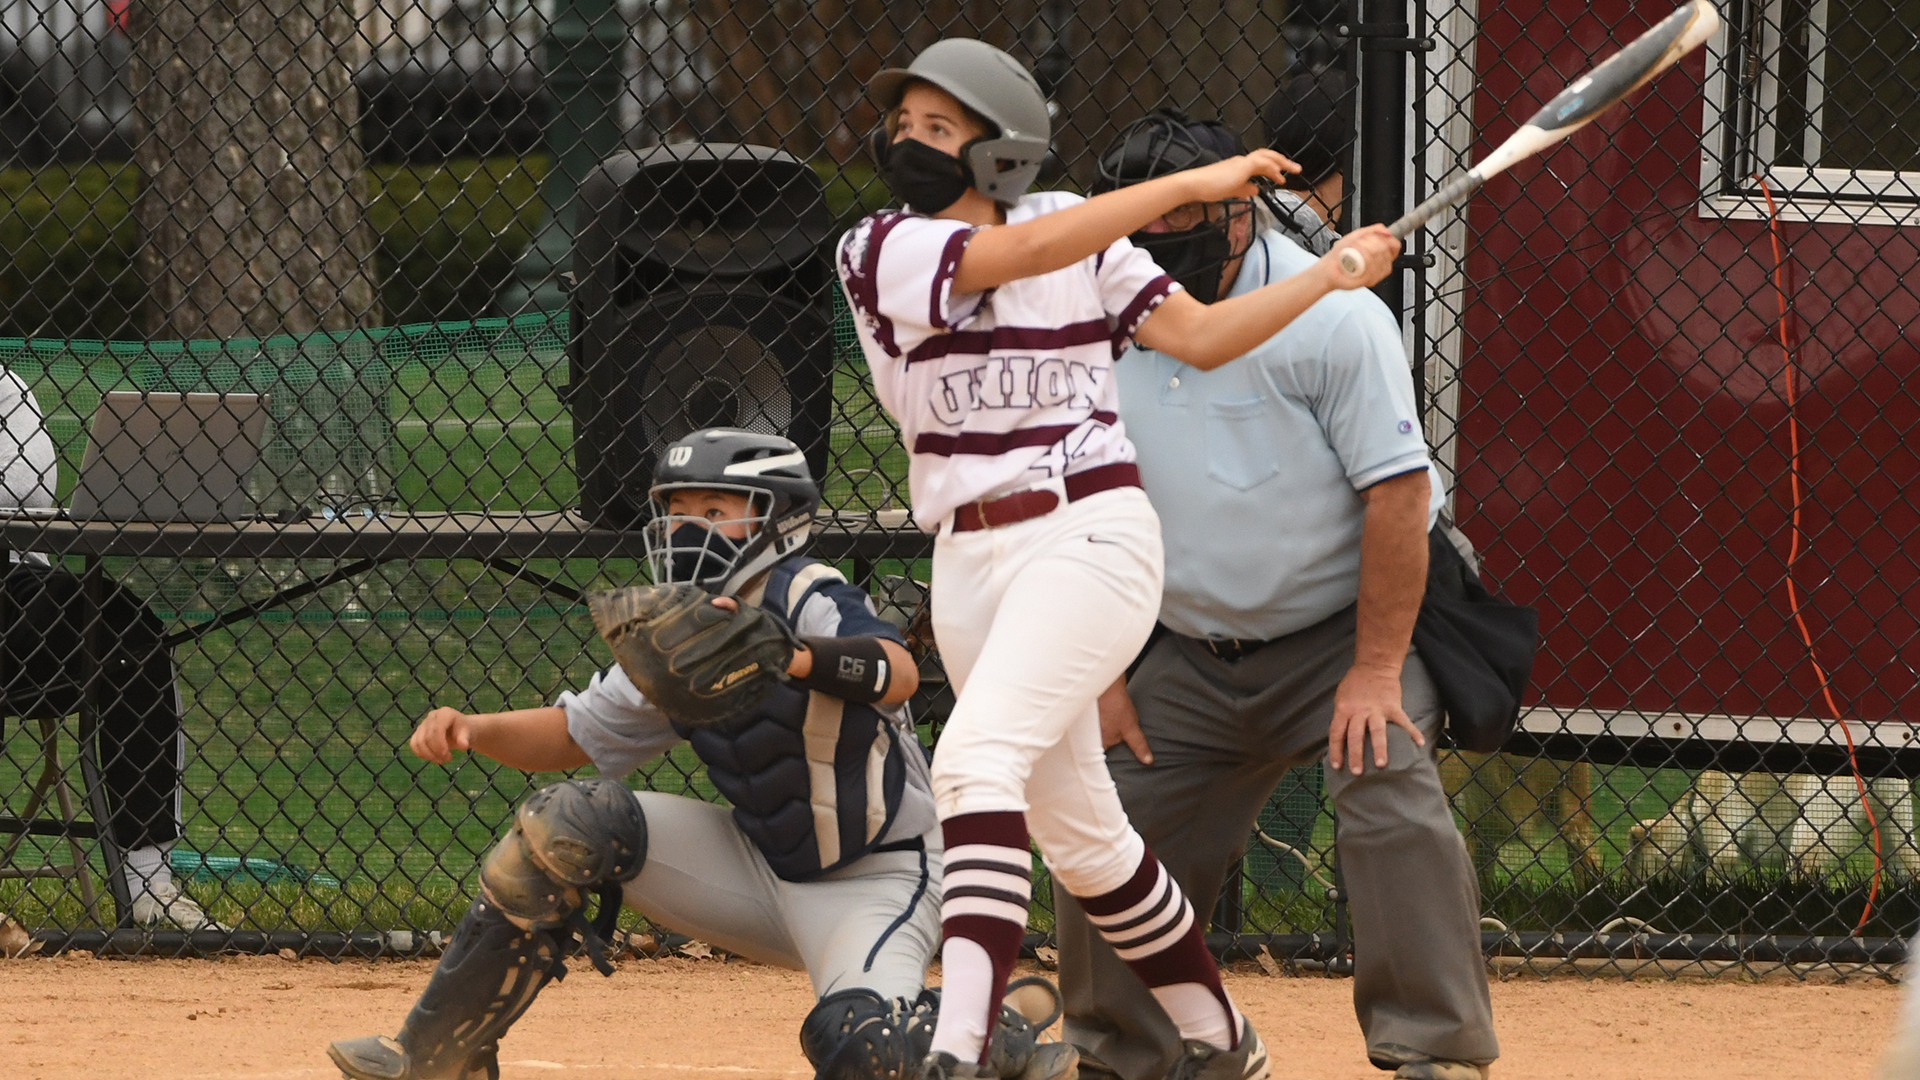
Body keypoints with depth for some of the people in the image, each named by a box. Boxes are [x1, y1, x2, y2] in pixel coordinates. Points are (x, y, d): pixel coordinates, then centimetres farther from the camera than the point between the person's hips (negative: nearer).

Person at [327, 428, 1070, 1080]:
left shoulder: (807, 598, -22)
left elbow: (897, 675, -43)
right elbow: (576, 735, 10)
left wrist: (791, 658, -63)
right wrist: (470, 729, -10)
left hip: (873, 882, -7)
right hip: (757, 863, 7)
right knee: (567, 821, -11)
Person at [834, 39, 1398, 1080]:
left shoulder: (1075, 230, 6)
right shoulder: (879, 251, -1)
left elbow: (1202, 335, 9)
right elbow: (1016, 255, -16)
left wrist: (1336, 272, 2)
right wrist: (1189, 185, -17)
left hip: (1091, 536, -3)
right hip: (970, 561, 3)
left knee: (978, 755, -26)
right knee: (1076, 833, 10)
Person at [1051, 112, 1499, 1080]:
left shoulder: (1330, 319, -18)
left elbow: (1398, 492, -19)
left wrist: (1375, 672, -22)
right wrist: (1101, 676, 3)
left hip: (1345, 628, -5)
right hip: (1193, 660, 6)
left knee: (1390, 802, -26)